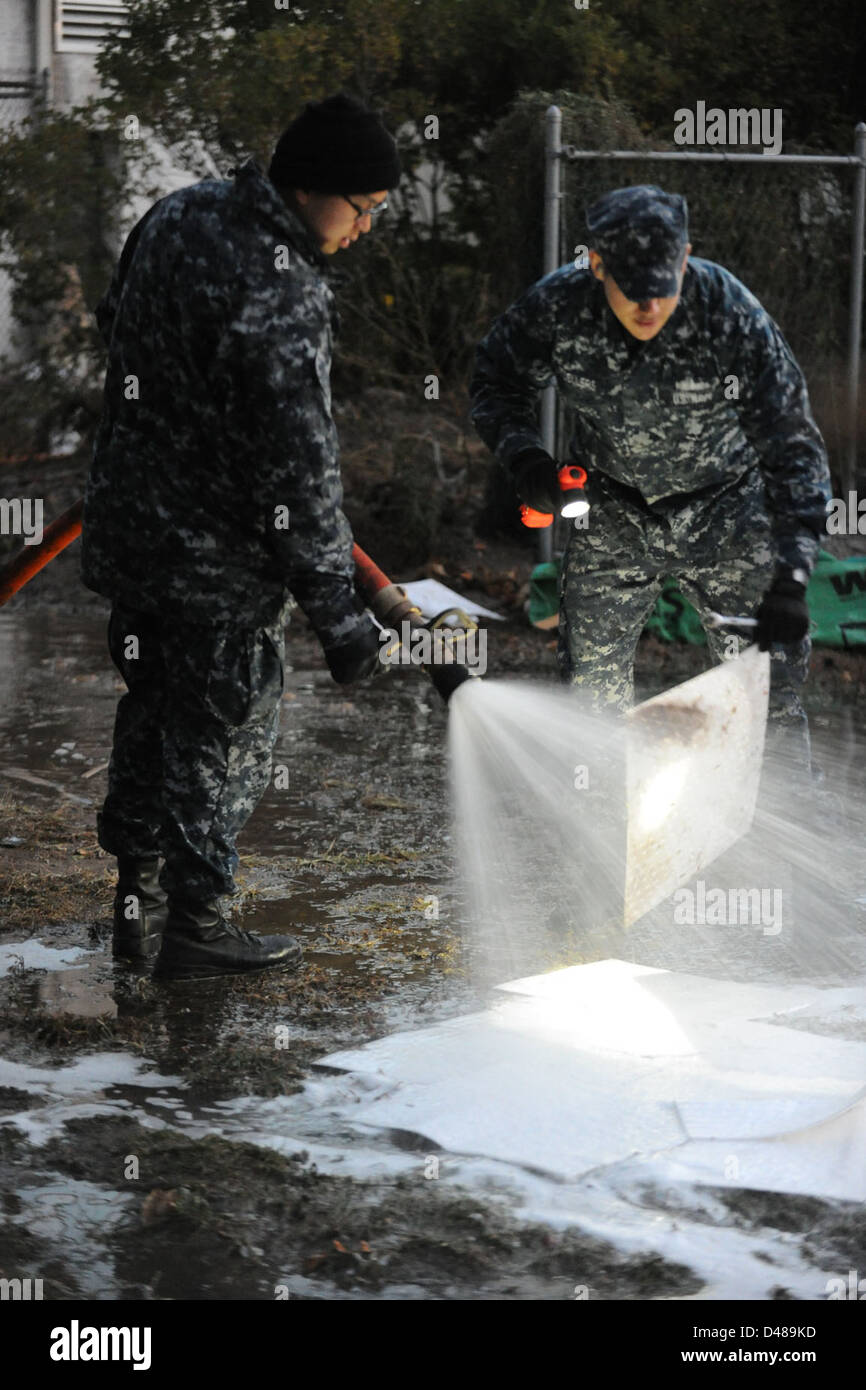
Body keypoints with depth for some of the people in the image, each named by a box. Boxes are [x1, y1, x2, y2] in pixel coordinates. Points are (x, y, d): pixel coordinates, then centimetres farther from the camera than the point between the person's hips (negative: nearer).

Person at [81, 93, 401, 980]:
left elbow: (116, 324, 20)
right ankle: (193, 927, 17)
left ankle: (139, 904, 30)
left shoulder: (177, 215, 2)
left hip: (129, 524, 9)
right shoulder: (278, 297, -26)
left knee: (152, 714, 19)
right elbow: (296, 467, -26)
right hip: (217, 554, -8)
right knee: (225, 735, 6)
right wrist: (336, 610, -20)